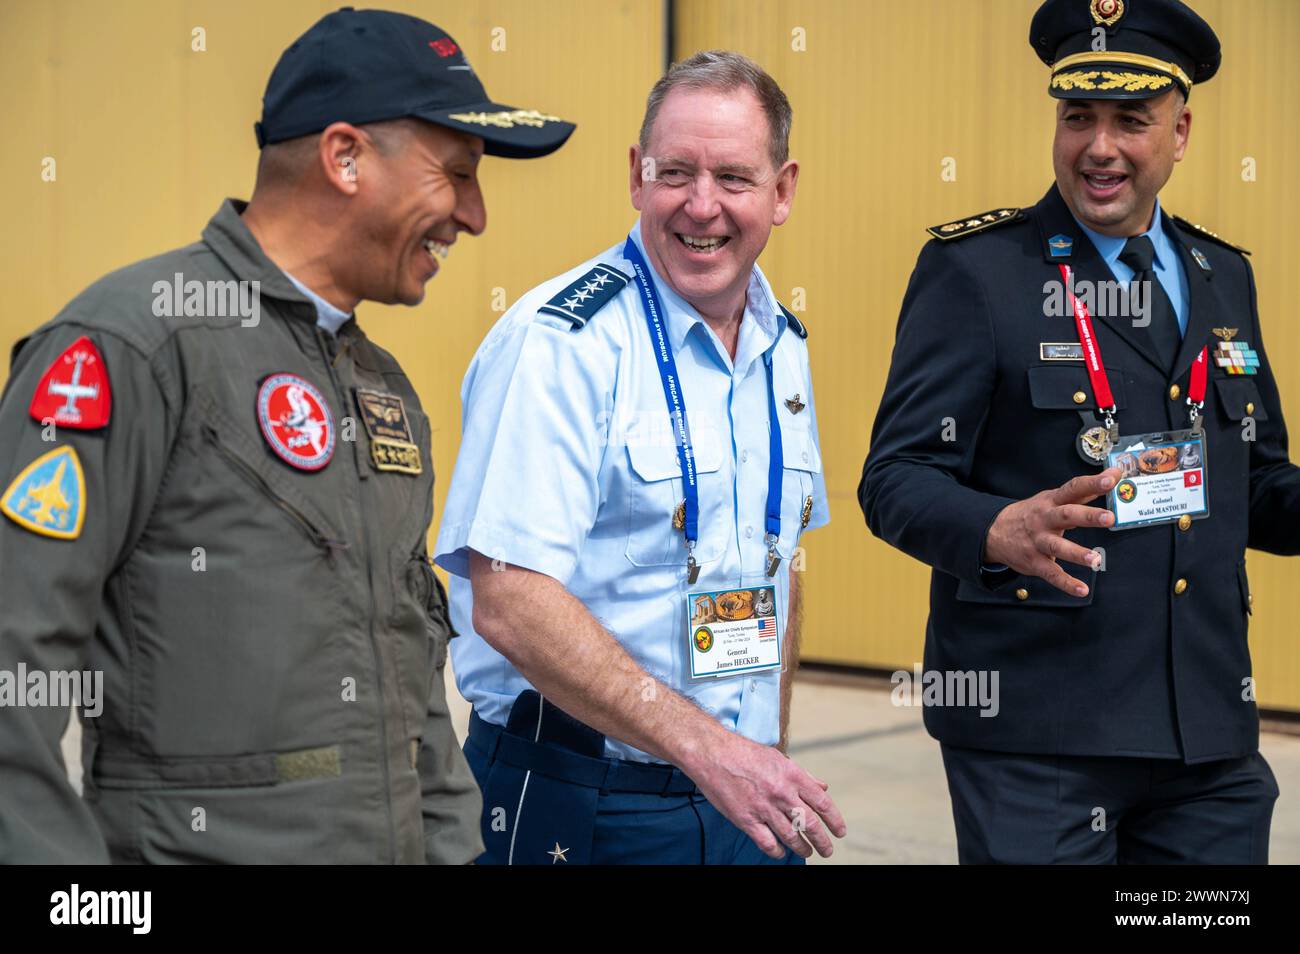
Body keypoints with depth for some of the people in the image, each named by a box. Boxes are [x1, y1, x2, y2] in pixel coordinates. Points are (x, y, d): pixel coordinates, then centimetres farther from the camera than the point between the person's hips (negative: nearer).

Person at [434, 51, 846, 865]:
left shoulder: (784, 346, 7)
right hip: (575, 809, -6)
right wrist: (703, 744, -25)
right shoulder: (559, 340, -16)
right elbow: (508, 604, -23)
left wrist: (769, 757, 12)